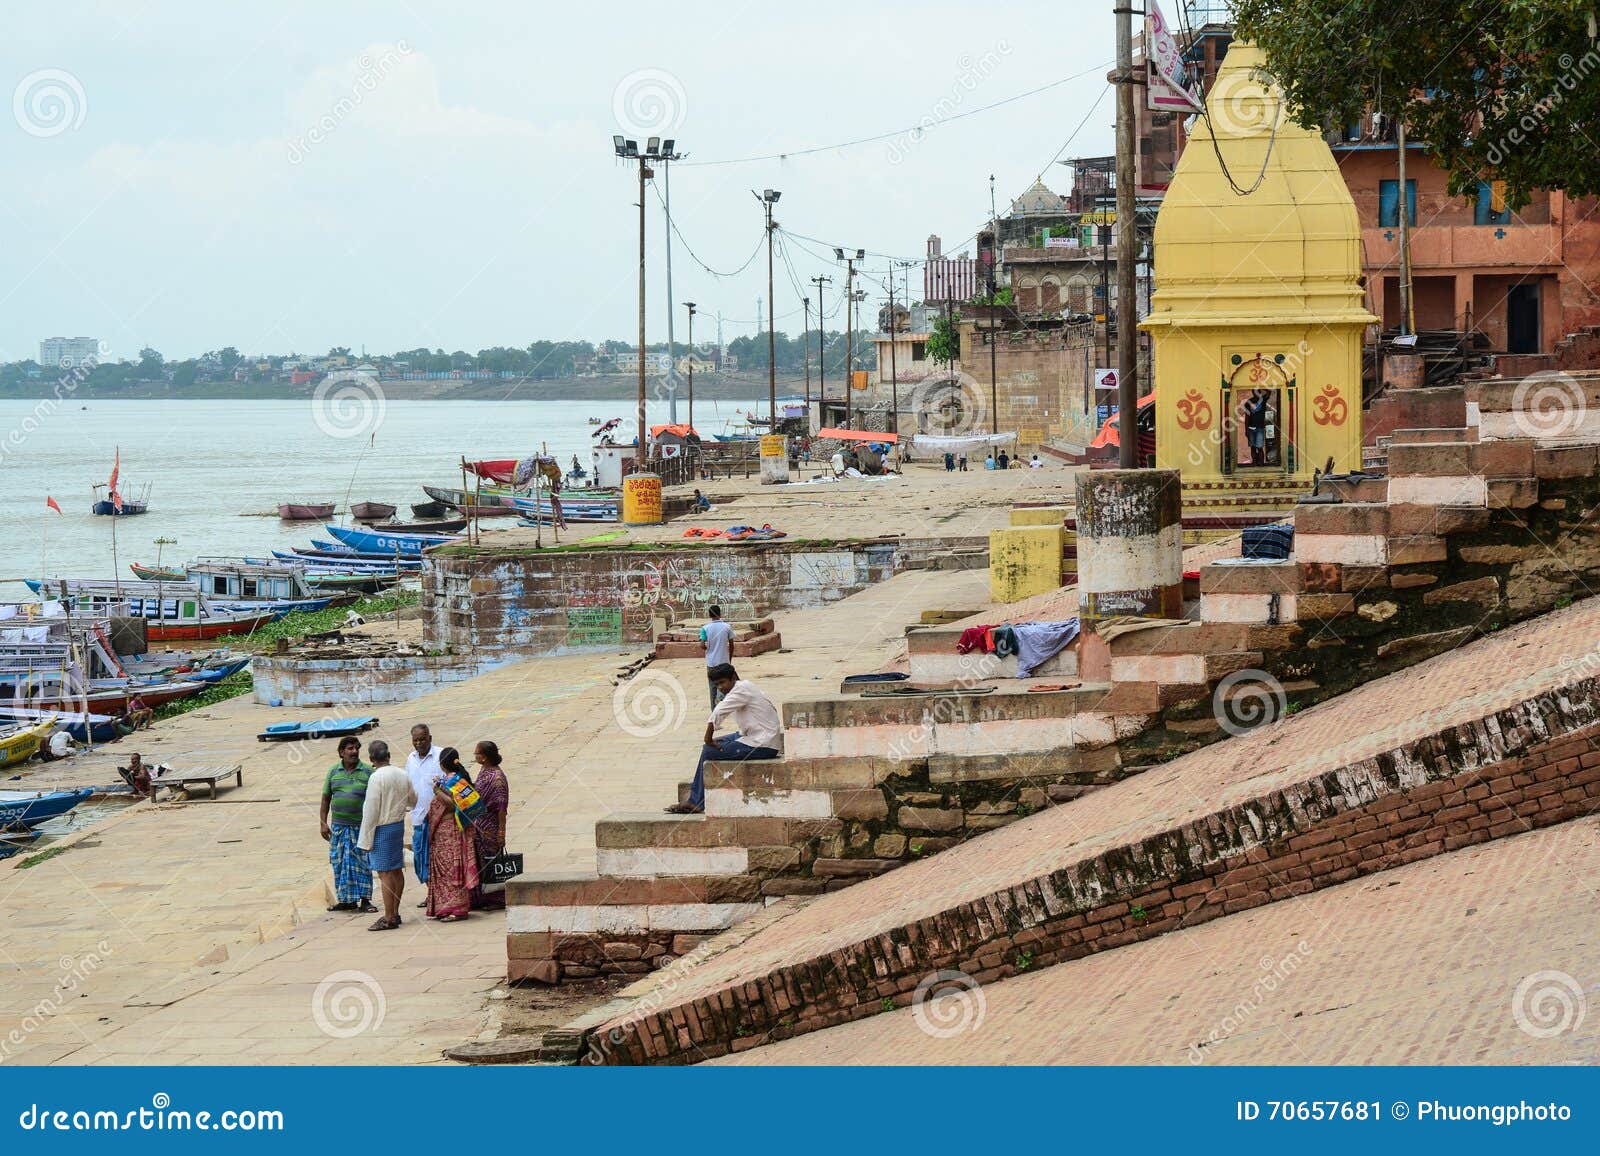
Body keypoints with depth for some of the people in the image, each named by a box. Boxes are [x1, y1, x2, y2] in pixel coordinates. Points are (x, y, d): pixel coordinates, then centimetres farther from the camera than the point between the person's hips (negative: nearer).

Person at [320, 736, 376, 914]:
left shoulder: (367, 772, 0)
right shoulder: (333, 771, 7)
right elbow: (326, 798, 11)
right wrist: (323, 823, 5)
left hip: (361, 826, -3)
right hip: (339, 826, 3)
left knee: (362, 864, -2)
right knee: (340, 863, 4)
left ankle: (365, 900, 4)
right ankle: (347, 900, 12)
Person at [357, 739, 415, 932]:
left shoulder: (376, 778, -18)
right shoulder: (402, 775, 4)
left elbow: (371, 811, -17)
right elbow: (413, 800, 19)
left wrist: (366, 839, -12)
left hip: (382, 828, -8)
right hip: (399, 824, 8)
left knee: (385, 874, -6)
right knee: (397, 871, 14)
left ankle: (389, 918, -5)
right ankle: (395, 913, 22)